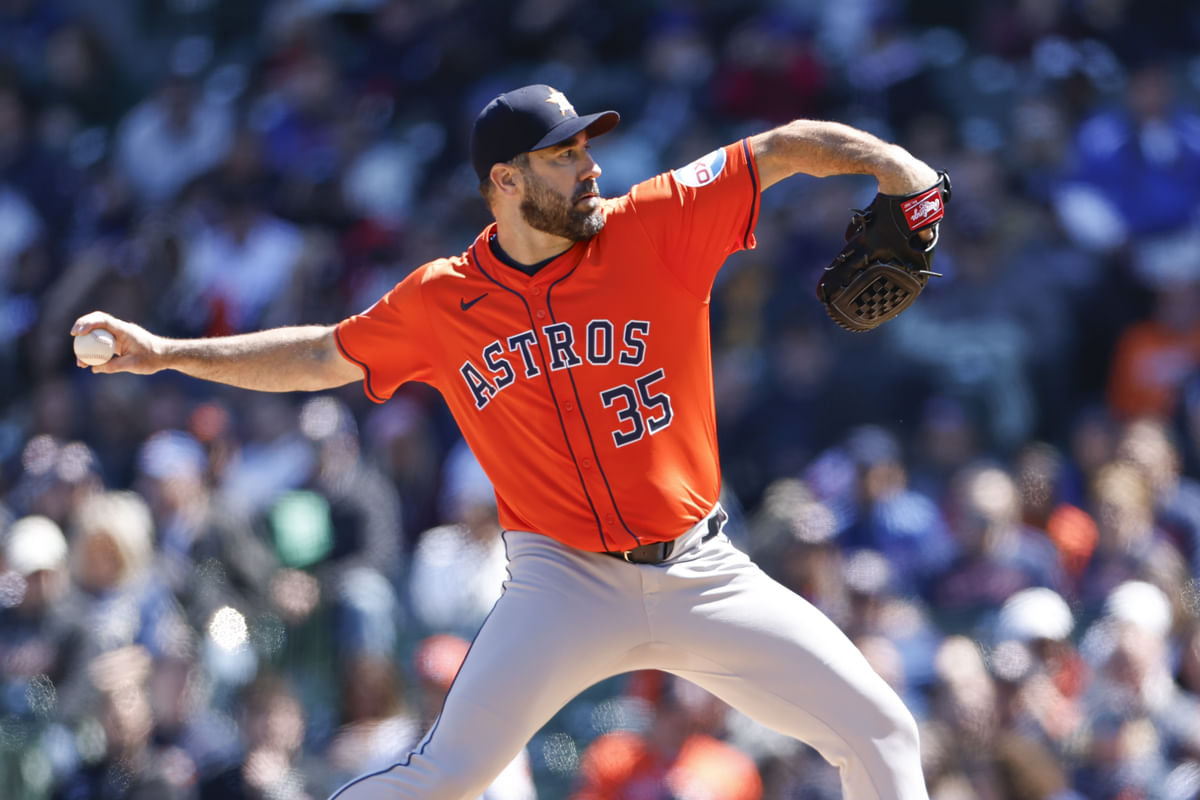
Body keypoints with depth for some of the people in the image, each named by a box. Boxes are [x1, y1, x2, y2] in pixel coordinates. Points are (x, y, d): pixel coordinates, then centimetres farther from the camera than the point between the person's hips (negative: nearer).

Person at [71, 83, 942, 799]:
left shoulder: (656, 228, -5)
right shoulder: (441, 301, -1)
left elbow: (784, 148, -4)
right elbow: (322, 357, 14)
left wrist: (902, 170, -18)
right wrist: (167, 353, 10)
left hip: (701, 574, 2)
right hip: (564, 583, -2)